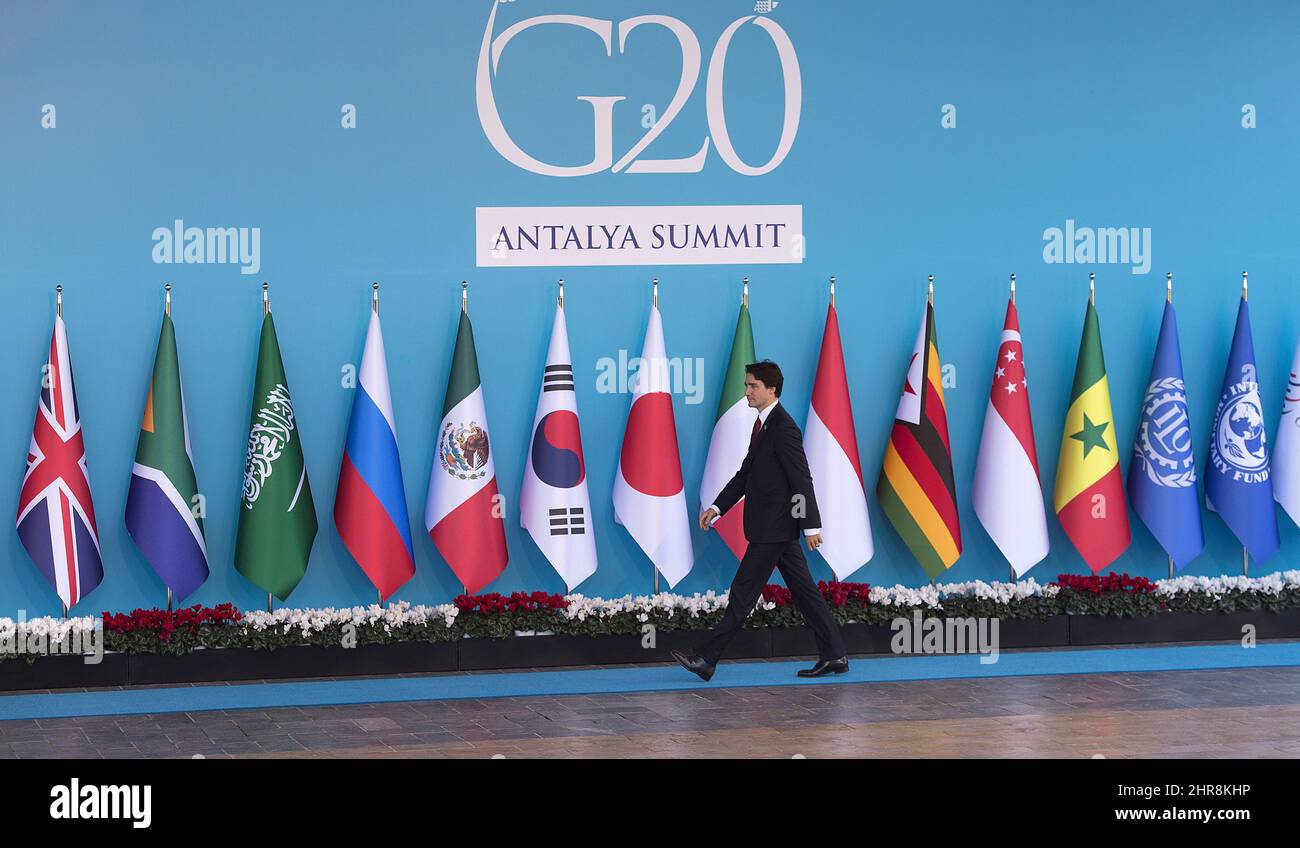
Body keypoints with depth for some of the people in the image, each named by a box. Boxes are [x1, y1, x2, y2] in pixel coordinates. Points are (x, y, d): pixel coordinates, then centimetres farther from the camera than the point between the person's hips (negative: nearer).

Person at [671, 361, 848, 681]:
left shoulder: (783, 427, -16)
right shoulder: (763, 425, 14)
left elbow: (802, 480, -18)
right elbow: (746, 473, 18)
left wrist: (811, 526, -20)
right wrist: (717, 508, 10)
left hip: (774, 528, -10)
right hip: (775, 527, 10)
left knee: (743, 593, -6)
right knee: (804, 591, 11)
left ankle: (706, 660, -5)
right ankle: (833, 656, 14)